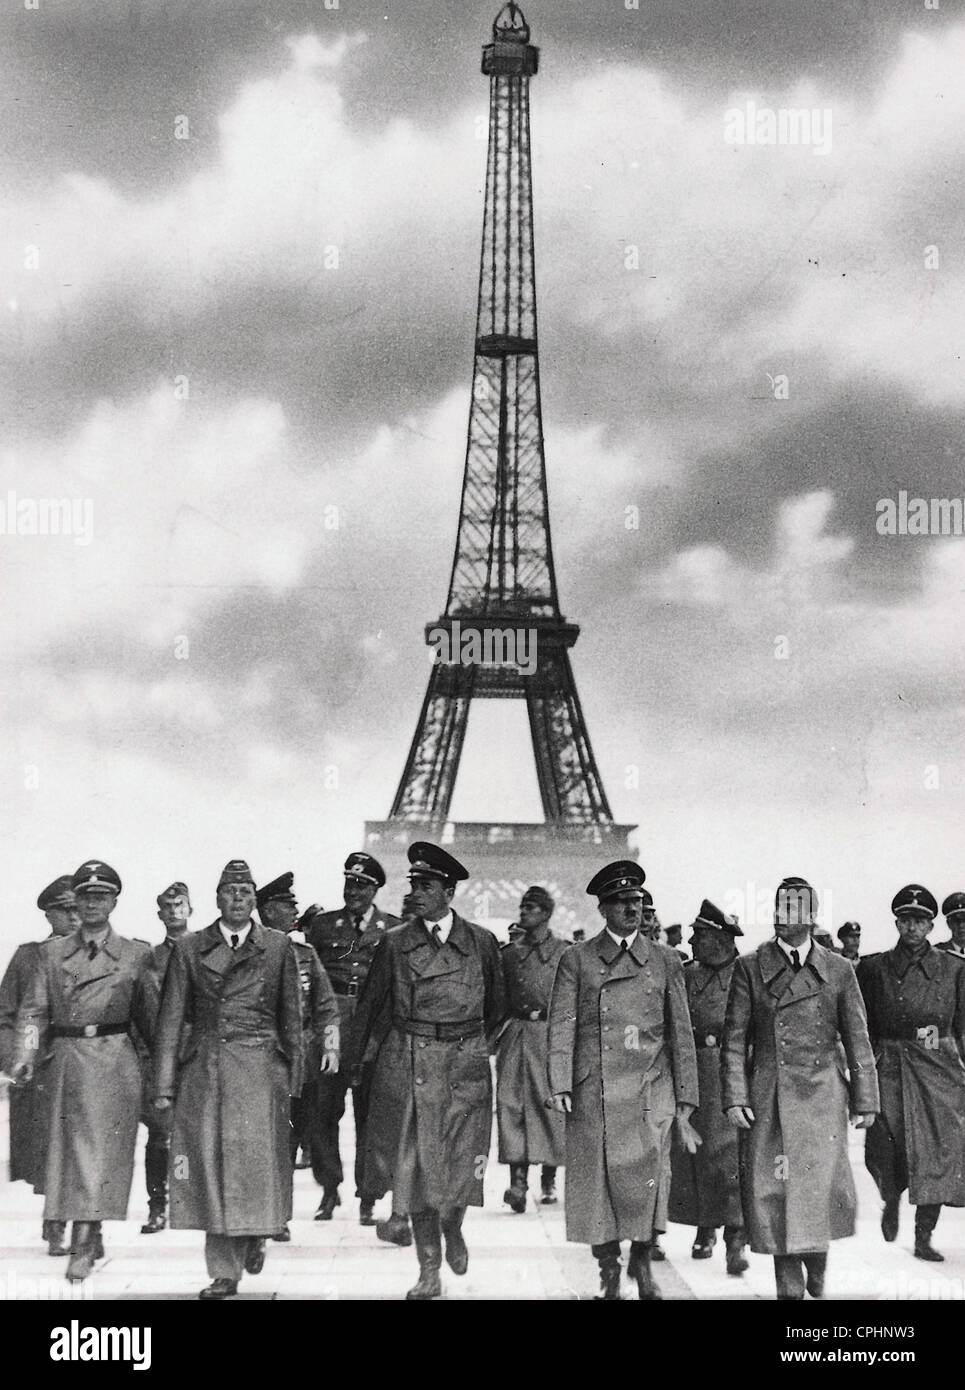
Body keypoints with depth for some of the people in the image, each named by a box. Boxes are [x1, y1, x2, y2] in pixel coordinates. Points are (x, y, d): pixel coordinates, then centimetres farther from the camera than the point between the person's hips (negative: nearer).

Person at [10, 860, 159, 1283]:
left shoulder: (135, 955, 5)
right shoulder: (52, 952, 9)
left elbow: (151, 1017, 8)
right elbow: (34, 1010, 5)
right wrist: (26, 1056, -10)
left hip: (115, 1061, -2)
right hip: (66, 1060, 3)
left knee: (103, 1150, -8)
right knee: (71, 1150, 8)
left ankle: (83, 1247, -9)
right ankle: (92, 1241, 22)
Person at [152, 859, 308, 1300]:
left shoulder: (277, 947, 7)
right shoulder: (189, 949, 7)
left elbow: (290, 1016, 11)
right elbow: (171, 1019, 6)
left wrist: (292, 1077, 9)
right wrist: (165, 1084, 1)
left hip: (260, 1069, -1)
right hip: (204, 1072, 1)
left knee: (256, 1158, -6)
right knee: (211, 1164, -1)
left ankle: (255, 1235, 24)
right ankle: (224, 1272, 7)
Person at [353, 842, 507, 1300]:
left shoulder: (481, 942, 3)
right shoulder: (394, 943, 3)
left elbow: (497, 1005, 17)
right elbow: (370, 1005, 11)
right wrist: (355, 1057, 15)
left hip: (465, 1063, 0)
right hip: (407, 1065, 0)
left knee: (461, 1160, 3)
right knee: (416, 1163, 0)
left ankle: (452, 1228, 35)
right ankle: (429, 1271, 8)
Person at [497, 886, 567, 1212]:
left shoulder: (564, 952, 4)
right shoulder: (509, 952, 14)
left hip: (550, 1033, -2)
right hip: (514, 1033, 3)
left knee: (549, 1105, 1)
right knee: (510, 1102, -9)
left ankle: (549, 1180, 15)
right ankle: (517, 1180, -13)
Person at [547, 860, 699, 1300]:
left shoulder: (665, 960, 11)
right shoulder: (576, 960, 7)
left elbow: (681, 1032, 11)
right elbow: (561, 1025, 2)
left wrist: (685, 1096, 6)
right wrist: (560, 1086, -8)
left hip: (649, 1087, 1)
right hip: (594, 1091, 0)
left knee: (646, 1173, -9)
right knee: (597, 1177, 1)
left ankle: (642, 1258, 13)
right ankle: (608, 1272, 14)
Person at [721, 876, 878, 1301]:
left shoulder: (838, 970, 7)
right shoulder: (750, 967, 4)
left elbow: (857, 1040, 9)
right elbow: (734, 1039, 2)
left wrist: (865, 1101, 6)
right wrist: (734, 1097, -6)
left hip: (822, 1096, 0)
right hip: (767, 1101, 0)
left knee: (821, 1186, -4)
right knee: (774, 1193, -2)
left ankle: (817, 1272, 22)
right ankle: (789, 1286, 10)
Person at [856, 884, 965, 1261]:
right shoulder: (874, 968, 3)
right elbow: (863, 1028, 7)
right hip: (891, 1070, -1)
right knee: (887, 1149, -10)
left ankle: (923, 1237, 9)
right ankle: (891, 1202, 23)